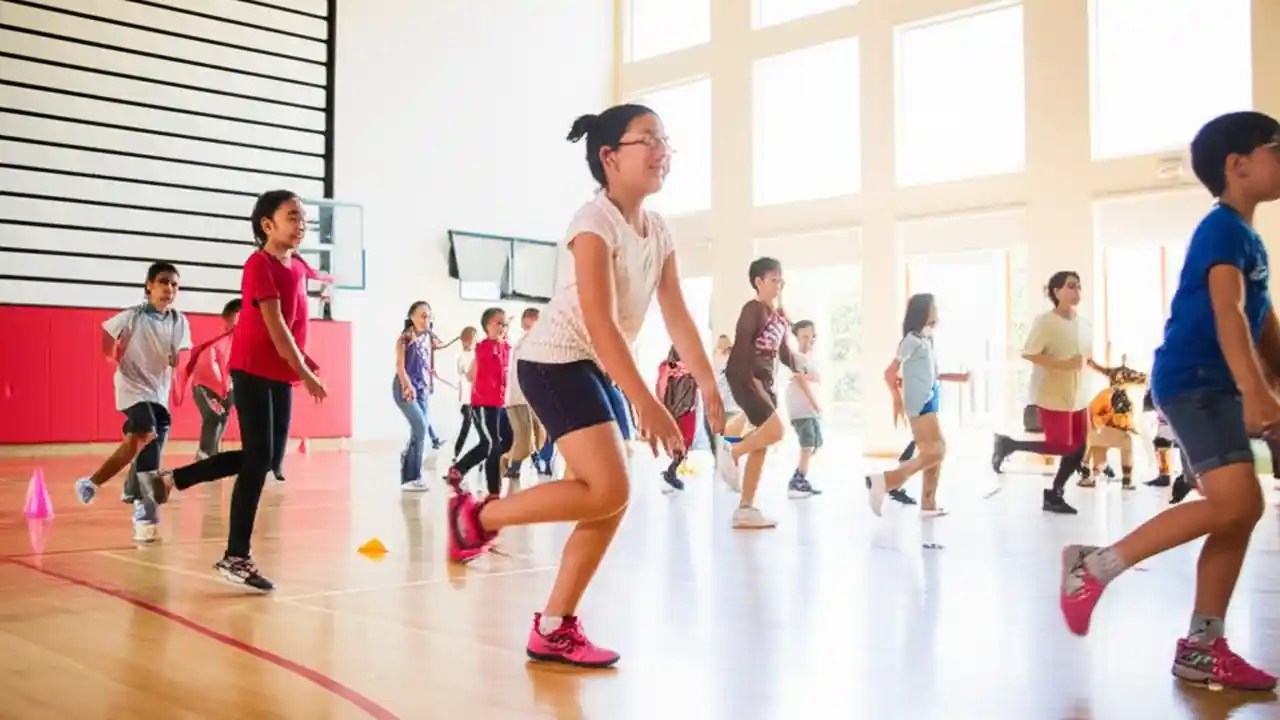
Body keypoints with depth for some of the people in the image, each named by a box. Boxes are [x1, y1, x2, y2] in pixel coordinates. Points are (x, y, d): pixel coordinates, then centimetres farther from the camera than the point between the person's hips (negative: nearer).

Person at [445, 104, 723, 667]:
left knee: (609, 502, 4)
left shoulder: (658, 231, 7)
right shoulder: (595, 224, -19)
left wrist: (708, 386, -2)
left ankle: (554, 630, 13)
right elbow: (601, 325, -28)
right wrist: (647, 404, -33)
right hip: (555, 363, -9)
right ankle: (479, 515, 1)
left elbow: (677, 316, 6)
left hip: (599, 370, 9)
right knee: (607, 490, -18)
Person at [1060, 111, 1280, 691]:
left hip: (1215, 384, 10)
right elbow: (1227, 313, -24)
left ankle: (1202, 649, 12)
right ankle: (1096, 564, -10)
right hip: (1192, 379, -10)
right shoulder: (1224, 229, -10)